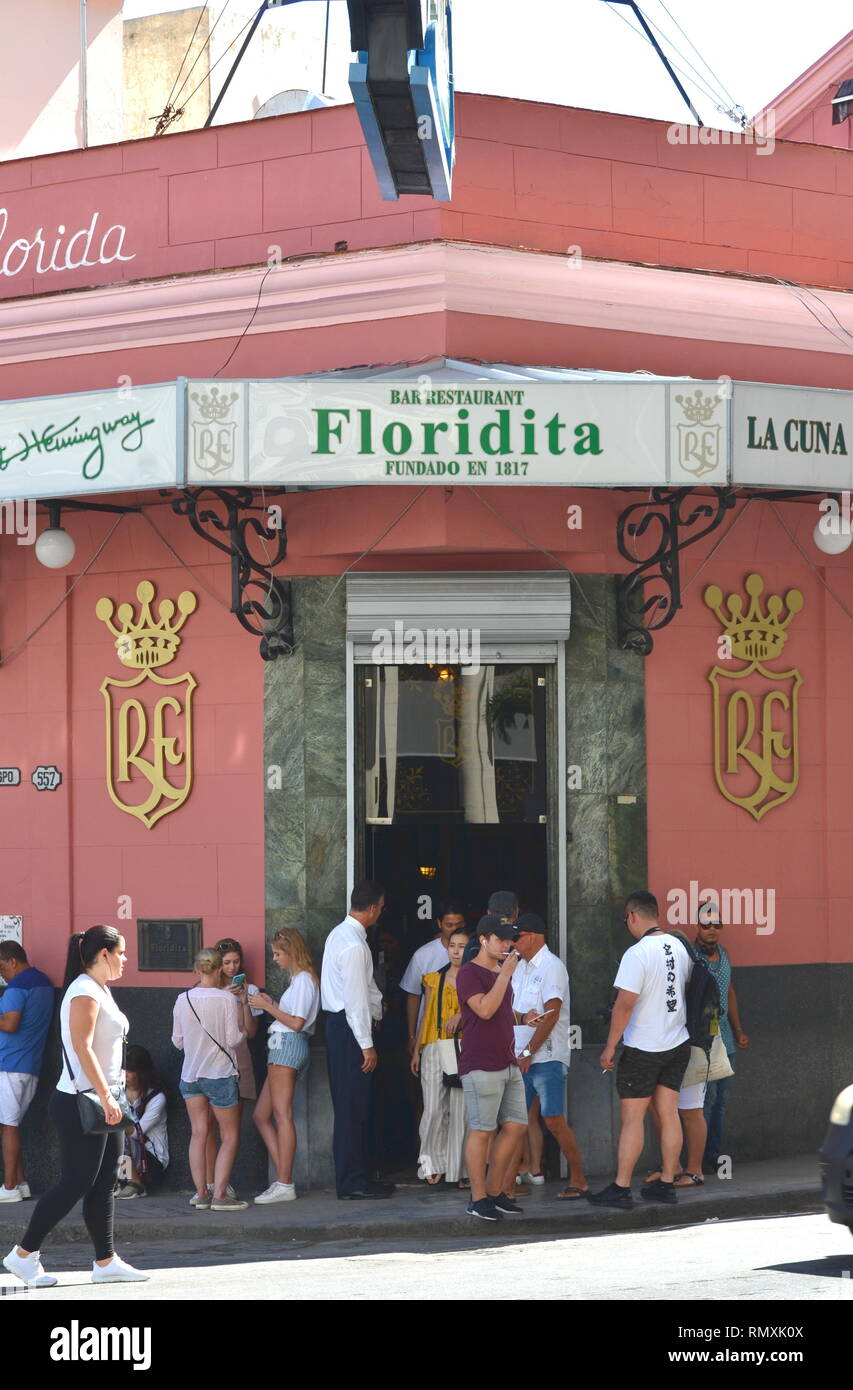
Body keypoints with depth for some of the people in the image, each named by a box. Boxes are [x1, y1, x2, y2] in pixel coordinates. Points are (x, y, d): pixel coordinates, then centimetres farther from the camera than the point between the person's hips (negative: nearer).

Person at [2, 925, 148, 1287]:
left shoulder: (100, 992, 16)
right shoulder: (84, 993, -15)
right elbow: (82, 1048, -22)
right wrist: (105, 1097, -25)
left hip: (103, 1103, 10)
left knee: (104, 1184, 9)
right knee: (76, 1183, -7)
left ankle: (105, 1262, 12)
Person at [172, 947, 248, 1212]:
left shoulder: (182, 1000, 1)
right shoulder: (227, 999, -12)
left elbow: (177, 1040, 8)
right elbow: (234, 1040, -11)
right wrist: (240, 1017, 5)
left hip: (190, 1075, 4)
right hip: (220, 1074, -4)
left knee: (199, 1133, 8)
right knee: (230, 1136, 5)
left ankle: (201, 1193, 4)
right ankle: (219, 1194, -4)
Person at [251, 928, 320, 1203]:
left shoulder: (303, 980, -8)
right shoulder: (299, 979, 21)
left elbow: (296, 1023, -15)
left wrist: (268, 1007, -8)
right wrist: (271, 1004, 15)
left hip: (288, 1045, -11)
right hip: (283, 1047, 11)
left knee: (282, 1114, -12)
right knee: (262, 1116, 9)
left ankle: (285, 1185, -15)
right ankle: (282, 1178, 5)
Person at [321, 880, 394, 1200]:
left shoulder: (340, 934, 13)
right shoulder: (354, 945, -19)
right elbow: (356, 999, -20)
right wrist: (367, 1045, -18)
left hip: (339, 1022, 10)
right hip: (350, 1028, -10)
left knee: (356, 1106, 14)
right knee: (352, 1107, -7)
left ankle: (357, 1178, 19)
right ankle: (352, 1184, -4)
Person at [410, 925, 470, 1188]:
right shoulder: (434, 980, 15)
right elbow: (426, 1017, 17)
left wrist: (461, 1016, -13)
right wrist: (417, 1051, 11)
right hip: (435, 1050, 2)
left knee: (461, 1110, -5)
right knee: (434, 1109, -7)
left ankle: (460, 1169, 0)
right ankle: (433, 1164, 1)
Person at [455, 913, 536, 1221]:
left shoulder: (500, 971, 19)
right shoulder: (469, 974, -9)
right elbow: (485, 1010, -23)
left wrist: (524, 1019, 14)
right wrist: (505, 975, -20)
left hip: (507, 1063, 9)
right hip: (481, 1066, -9)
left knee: (516, 1125, 8)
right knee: (481, 1130, -6)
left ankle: (495, 1191, 17)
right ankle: (478, 1199, -2)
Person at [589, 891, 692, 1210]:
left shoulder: (637, 954, -18)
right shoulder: (679, 947, 5)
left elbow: (625, 1004, -20)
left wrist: (610, 1046, -13)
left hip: (644, 1048, -7)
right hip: (678, 1044, 7)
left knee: (632, 1117, -3)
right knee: (668, 1113, 10)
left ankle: (621, 1189, -2)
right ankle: (666, 1184, 13)